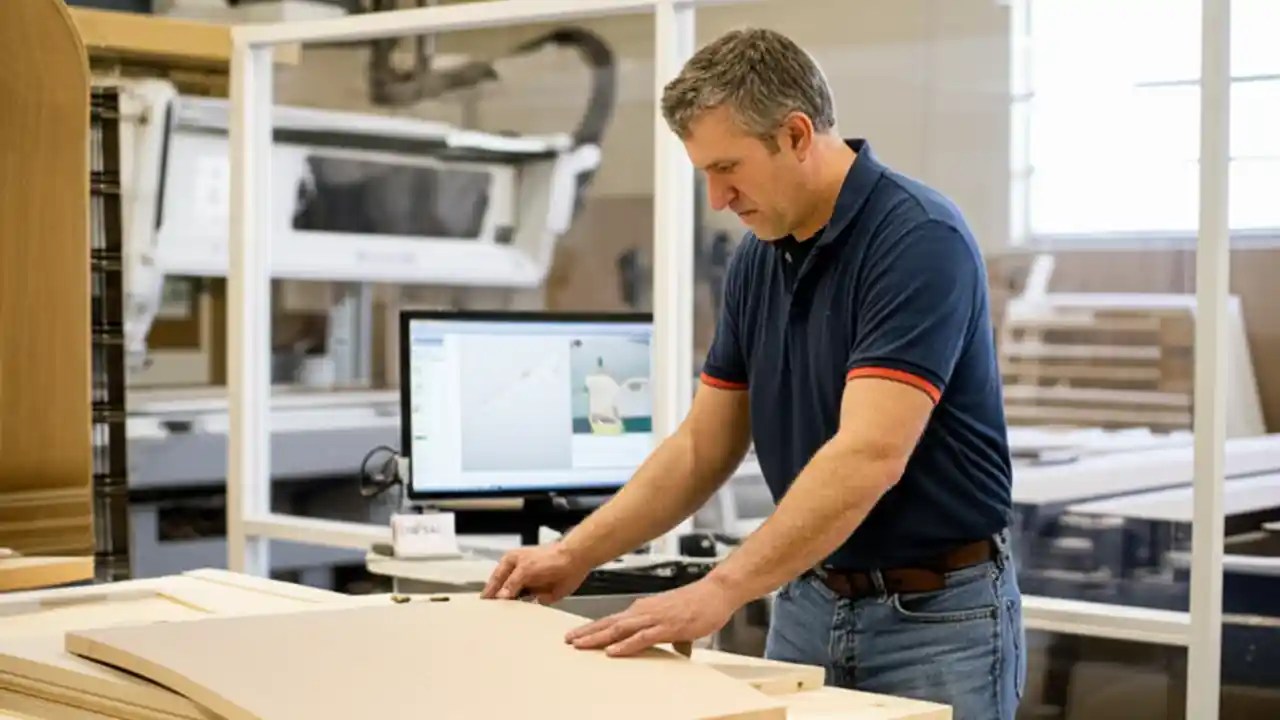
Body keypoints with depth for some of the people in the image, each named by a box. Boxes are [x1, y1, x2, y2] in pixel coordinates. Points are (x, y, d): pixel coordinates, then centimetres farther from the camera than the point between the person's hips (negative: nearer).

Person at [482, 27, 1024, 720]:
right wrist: (573, 554, -1)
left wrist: (718, 591, -37)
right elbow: (703, 446, 8)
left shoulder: (920, 239, -21)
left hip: (939, 616, -7)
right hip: (810, 602, 7)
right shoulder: (757, 260, 4)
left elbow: (869, 456, -31)